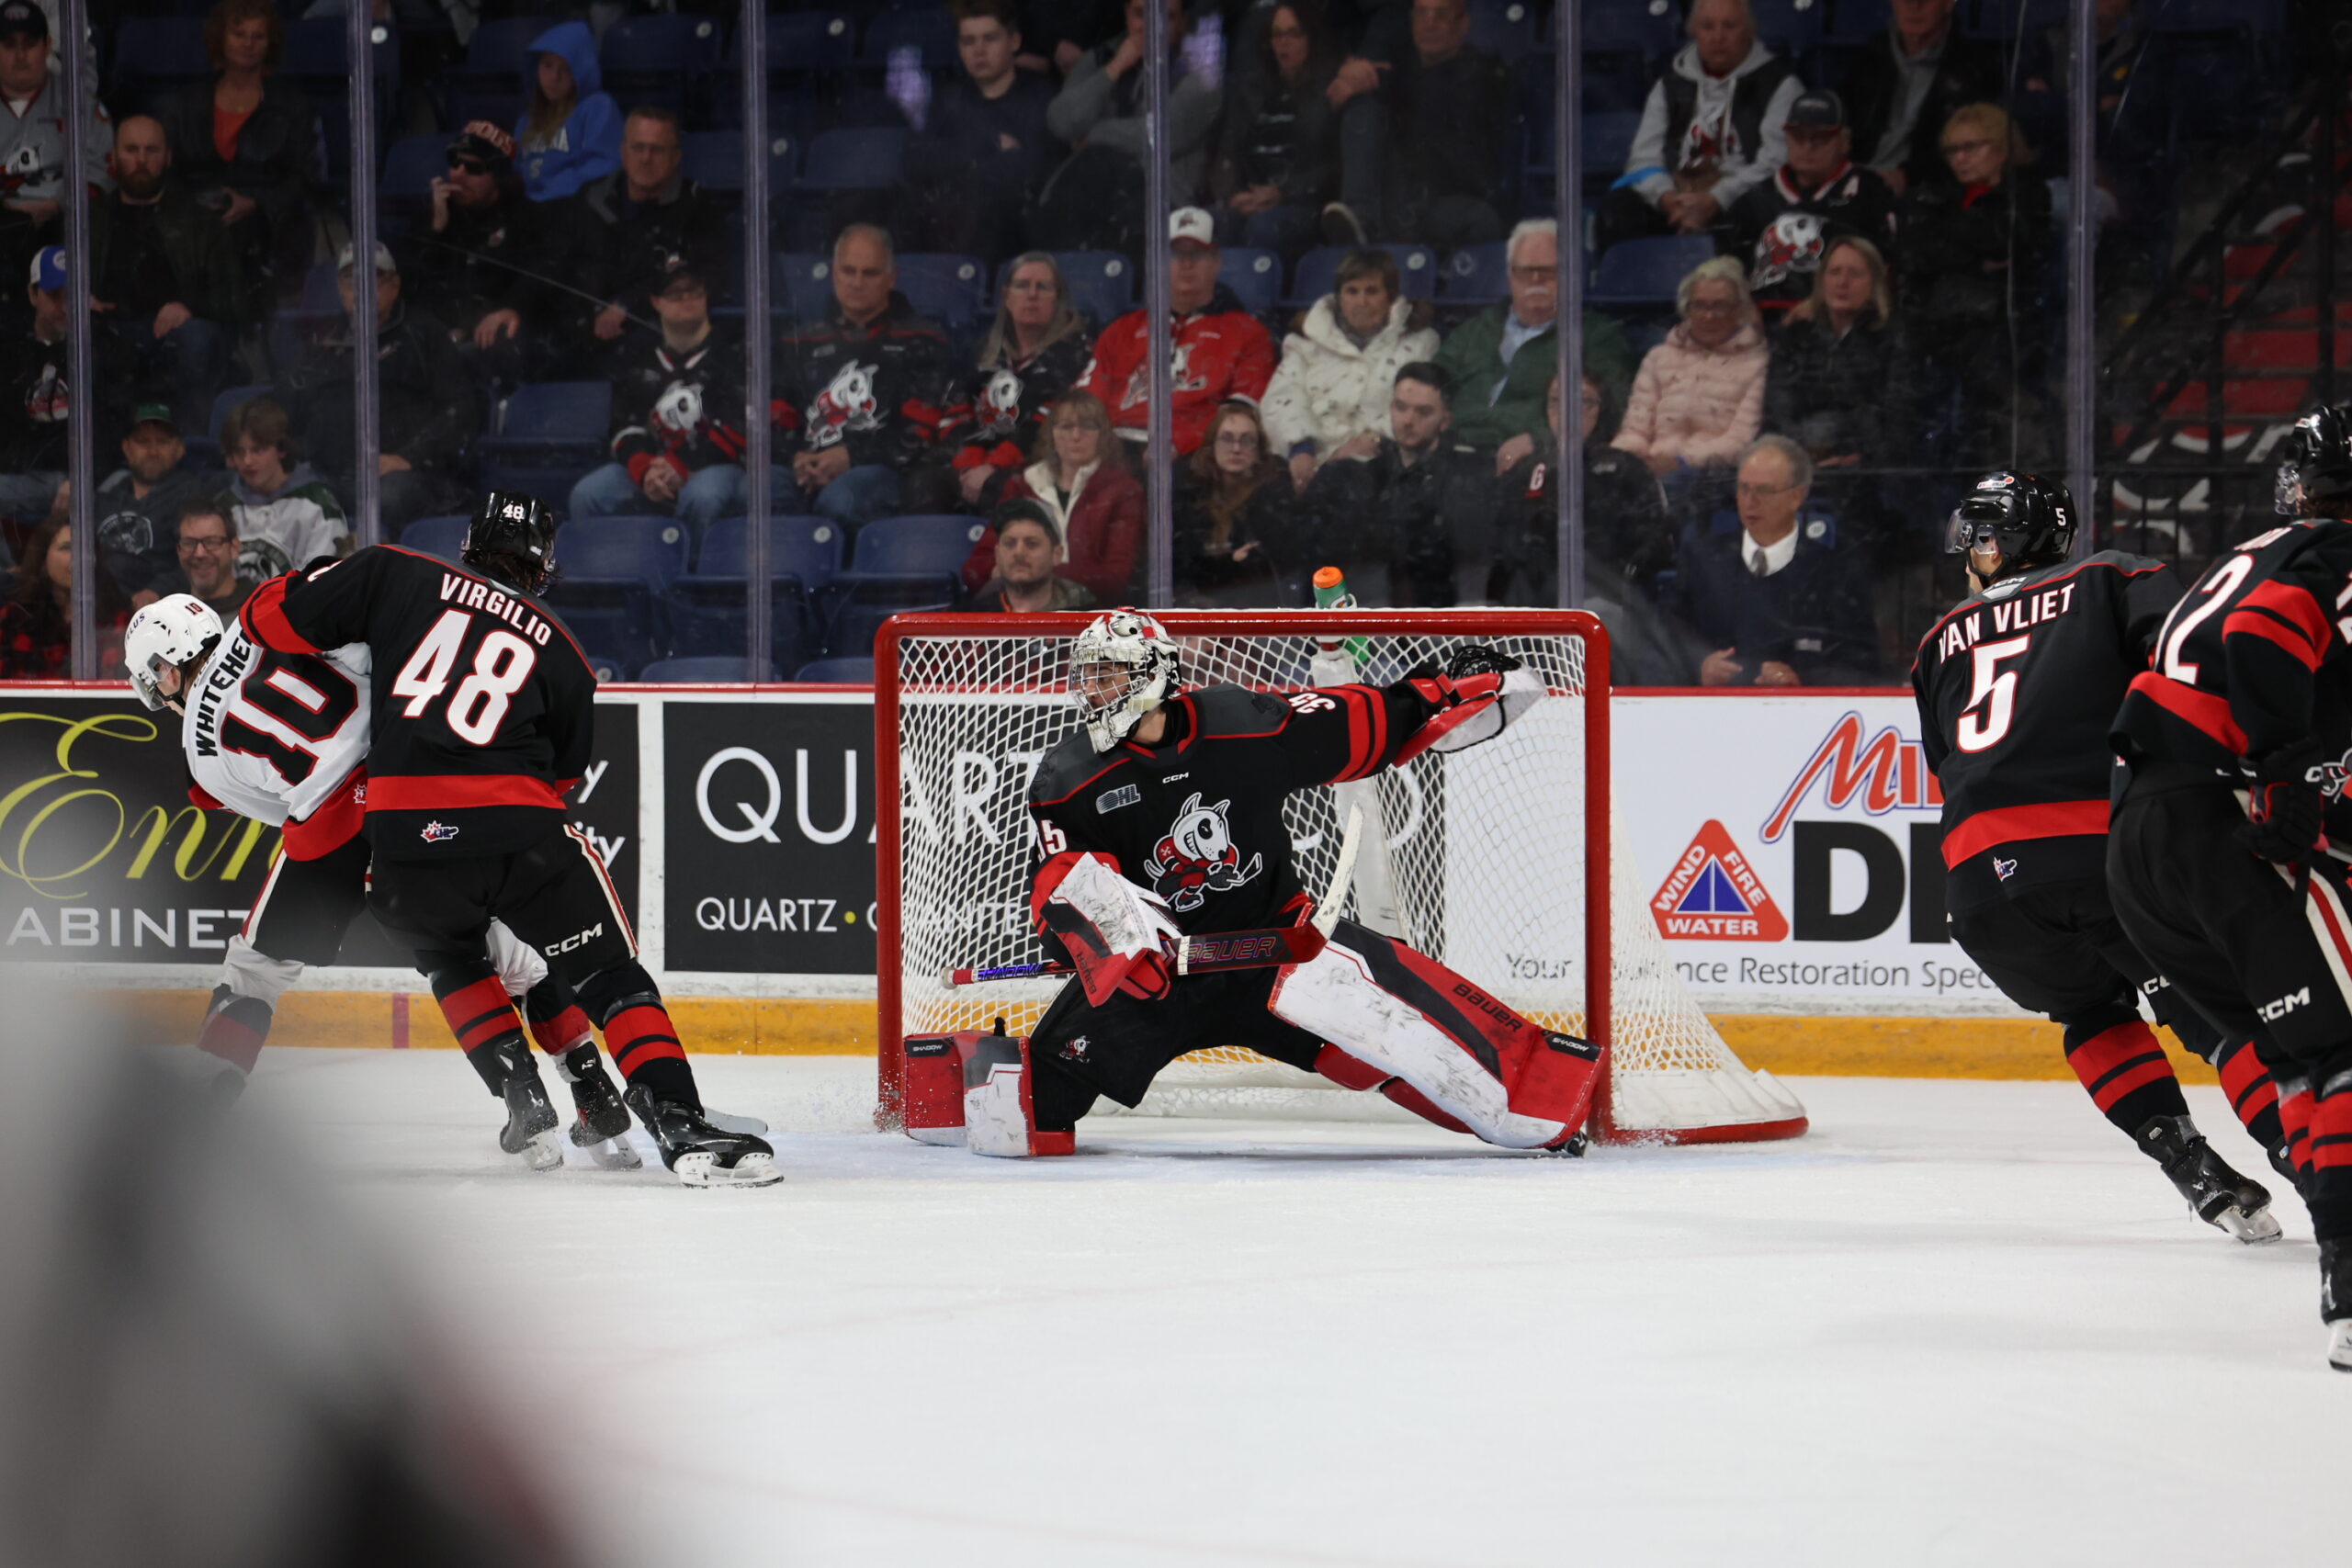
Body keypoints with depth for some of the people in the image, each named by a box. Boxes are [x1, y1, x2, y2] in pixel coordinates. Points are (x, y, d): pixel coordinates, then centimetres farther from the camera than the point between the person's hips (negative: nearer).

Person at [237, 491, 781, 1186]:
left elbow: (274, 615, 12)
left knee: (451, 957, 32)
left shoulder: (396, 576, 13)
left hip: (407, 842, 1)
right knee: (611, 977, 8)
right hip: (519, 831, -1)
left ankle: (522, 1096, 18)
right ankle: (681, 1126, -11)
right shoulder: (560, 653, 18)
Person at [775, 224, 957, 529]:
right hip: (808, 478, 3)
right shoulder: (803, 344, 29)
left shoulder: (920, 342, 17)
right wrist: (797, 460, -3)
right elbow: (780, 425, 22)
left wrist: (851, 457, -9)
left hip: (880, 470, -3)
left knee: (839, 501, -42)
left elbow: (922, 435, 5)